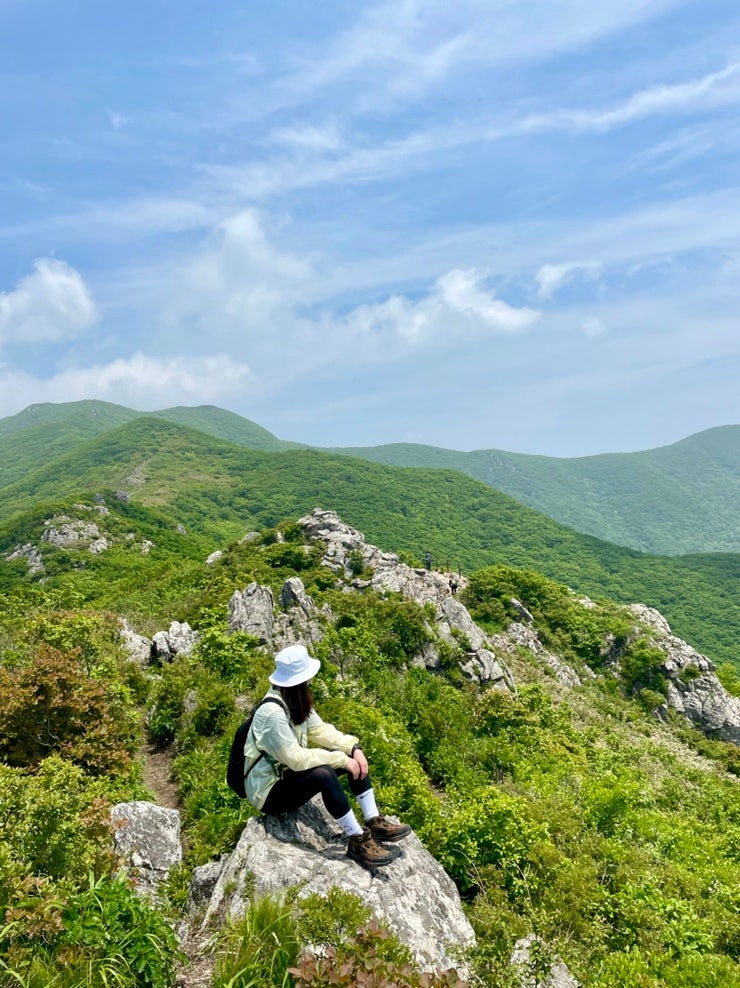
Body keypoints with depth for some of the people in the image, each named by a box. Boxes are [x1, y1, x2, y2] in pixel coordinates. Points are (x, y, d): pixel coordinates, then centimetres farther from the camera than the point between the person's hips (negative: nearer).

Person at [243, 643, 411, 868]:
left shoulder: (295, 700, -3)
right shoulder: (272, 713, -31)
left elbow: (320, 730, 3)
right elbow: (295, 758, -32)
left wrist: (353, 747, -12)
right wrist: (341, 759, -25)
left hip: (290, 775, 9)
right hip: (269, 792, -9)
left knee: (353, 757, -3)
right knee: (324, 774, -35)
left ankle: (374, 822, -2)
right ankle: (357, 841, -20)